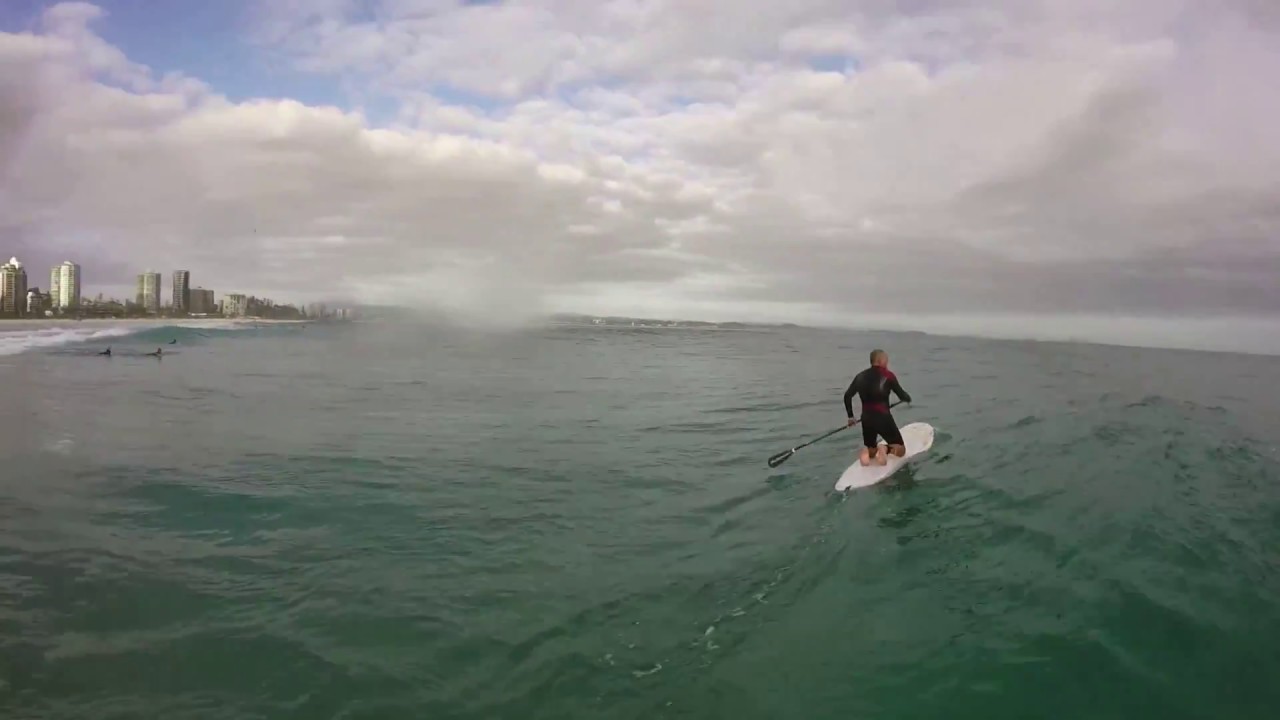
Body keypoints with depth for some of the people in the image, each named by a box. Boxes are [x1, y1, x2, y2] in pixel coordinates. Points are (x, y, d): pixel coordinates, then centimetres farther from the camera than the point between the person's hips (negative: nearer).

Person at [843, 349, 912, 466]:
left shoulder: (861, 376, 8)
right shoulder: (887, 375, -7)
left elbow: (847, 396, 7)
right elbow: (902, 396, -4)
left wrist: (850, 416, 16)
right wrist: (908, 398, 20)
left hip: (866, 419, 5)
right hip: (883, 418, -5)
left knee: (871, 449, 25)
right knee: (900, 451, 13)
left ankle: (866, 451, -11)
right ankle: (886, 449, -20)